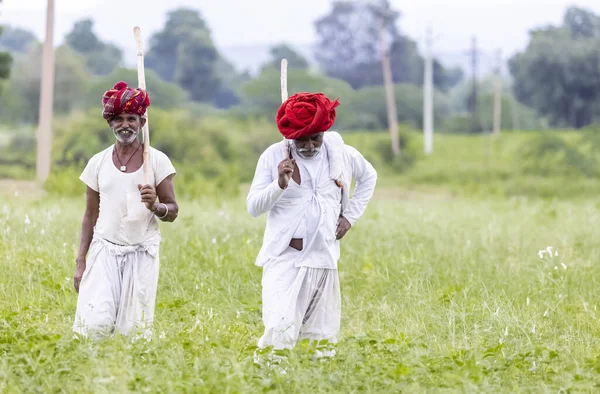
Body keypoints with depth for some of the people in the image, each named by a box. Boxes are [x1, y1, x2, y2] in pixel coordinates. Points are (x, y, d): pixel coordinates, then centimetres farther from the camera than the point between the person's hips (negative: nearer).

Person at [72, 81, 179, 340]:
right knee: (96, 324, -15)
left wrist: (156, 206, -21)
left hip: (142, 253, -1)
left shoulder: (157, 161, 1)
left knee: (134, 328, -5)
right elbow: (90, 216, 11)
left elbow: (173, 212, 2)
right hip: (105, 250, 1)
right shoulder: (98, 163, 6)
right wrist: (81, 261, 6)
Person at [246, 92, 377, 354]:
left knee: (322, 338, 6)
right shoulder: (273, 156, -5)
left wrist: (351, 215, 14)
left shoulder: (341, 153, 3)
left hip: (322, 258, 3)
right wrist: (279, 184, -22)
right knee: (279, 331, -19)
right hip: (284, 257, -3)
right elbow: (253, 207, -6)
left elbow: (368, 176, 24)